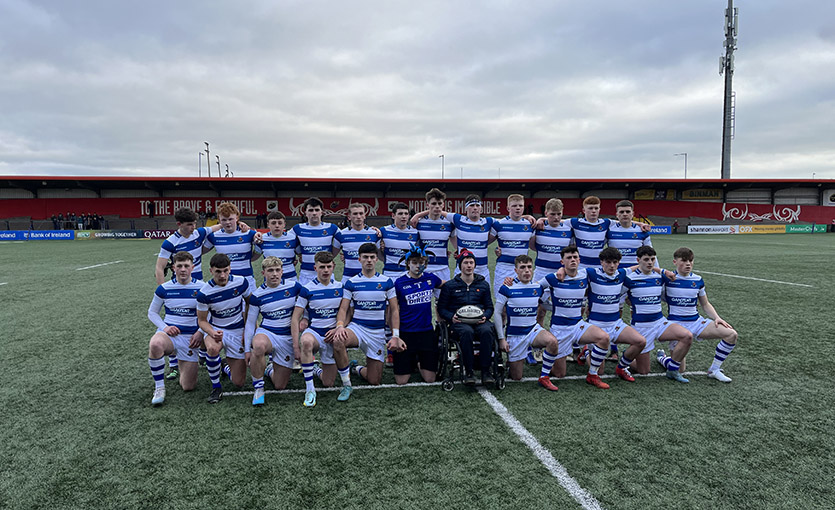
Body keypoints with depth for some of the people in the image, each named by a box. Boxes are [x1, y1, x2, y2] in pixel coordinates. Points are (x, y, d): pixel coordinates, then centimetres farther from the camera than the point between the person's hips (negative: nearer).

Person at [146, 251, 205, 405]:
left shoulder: (202, 287, -3)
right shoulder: (164, 288, 0)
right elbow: (152, 313, 11)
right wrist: (164, 327, -8)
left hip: (190, 337, 0)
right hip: (169, 333, 0)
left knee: (188, 387, -1)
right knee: (155, 345, -40)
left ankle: (183, 363, 34)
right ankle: (159, 387, -18)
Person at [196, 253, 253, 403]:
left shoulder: (241, 282, -13)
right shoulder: (204, 292, -17)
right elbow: (202, 320, -7)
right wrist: (213, 333, -29)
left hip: (238, 332, 1)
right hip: (216, 329, -1)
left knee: (238, 382, -1)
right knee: (212, 348, -40)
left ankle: (228, 367, 37)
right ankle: (216, 388, -15)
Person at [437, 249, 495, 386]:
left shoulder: (483, 285, 17)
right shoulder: (449, 286, 10)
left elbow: (489, 307, 18)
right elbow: (441, 308, 10)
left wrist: (485, 316, -4)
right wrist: (451, 317, -9)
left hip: (479, 321, 2)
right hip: (459, 322, -2)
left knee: (487, 331, -34)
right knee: (467, 332, -37)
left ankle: (486, 370, -24)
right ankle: (468, 371, -26)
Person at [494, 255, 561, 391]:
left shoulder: (538, 287, -1)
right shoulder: (507, 288, -11)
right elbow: (497, 313, -7)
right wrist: (501, 339, -9)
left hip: (533, 329, 2)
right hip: (514, 335, -2)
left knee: (552, 342, -30)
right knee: (516, 377, 1)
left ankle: (544, 377, -12)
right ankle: (512, 359, 37)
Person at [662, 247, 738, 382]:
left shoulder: (698, 280, 6)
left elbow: (705, 304, 15)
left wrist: (717, 318, 1)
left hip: (697, 322, 5)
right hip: (676, 324, -5)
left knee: (732, 334, -14)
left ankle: (714, 370, 2)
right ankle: (662, 357, 29)